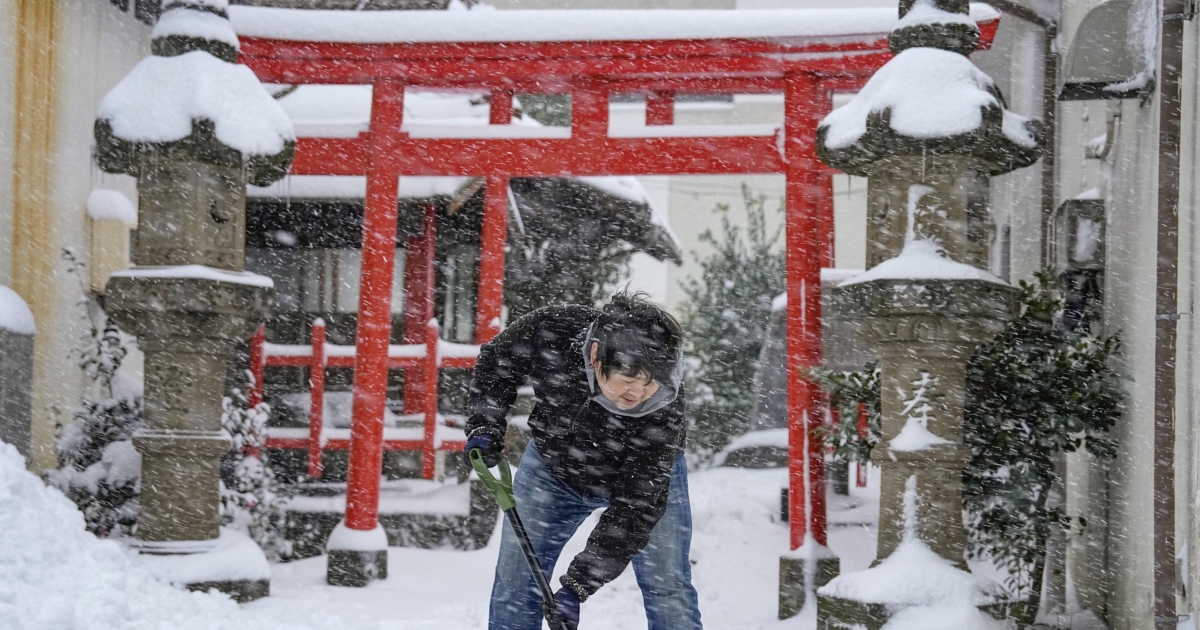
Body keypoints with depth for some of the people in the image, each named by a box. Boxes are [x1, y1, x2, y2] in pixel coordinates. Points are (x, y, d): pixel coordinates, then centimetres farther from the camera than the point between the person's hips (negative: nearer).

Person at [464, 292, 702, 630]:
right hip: (553, 467, 2)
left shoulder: (664, 408, -38)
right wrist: (485, 425, -20)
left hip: (645, 476, -2)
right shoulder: (551, 332, -34)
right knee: (514, 583, 2)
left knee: (669, 591, -9)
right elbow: (496, 360, -9)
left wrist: (577, 585, -38)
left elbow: (634, 508, -36)